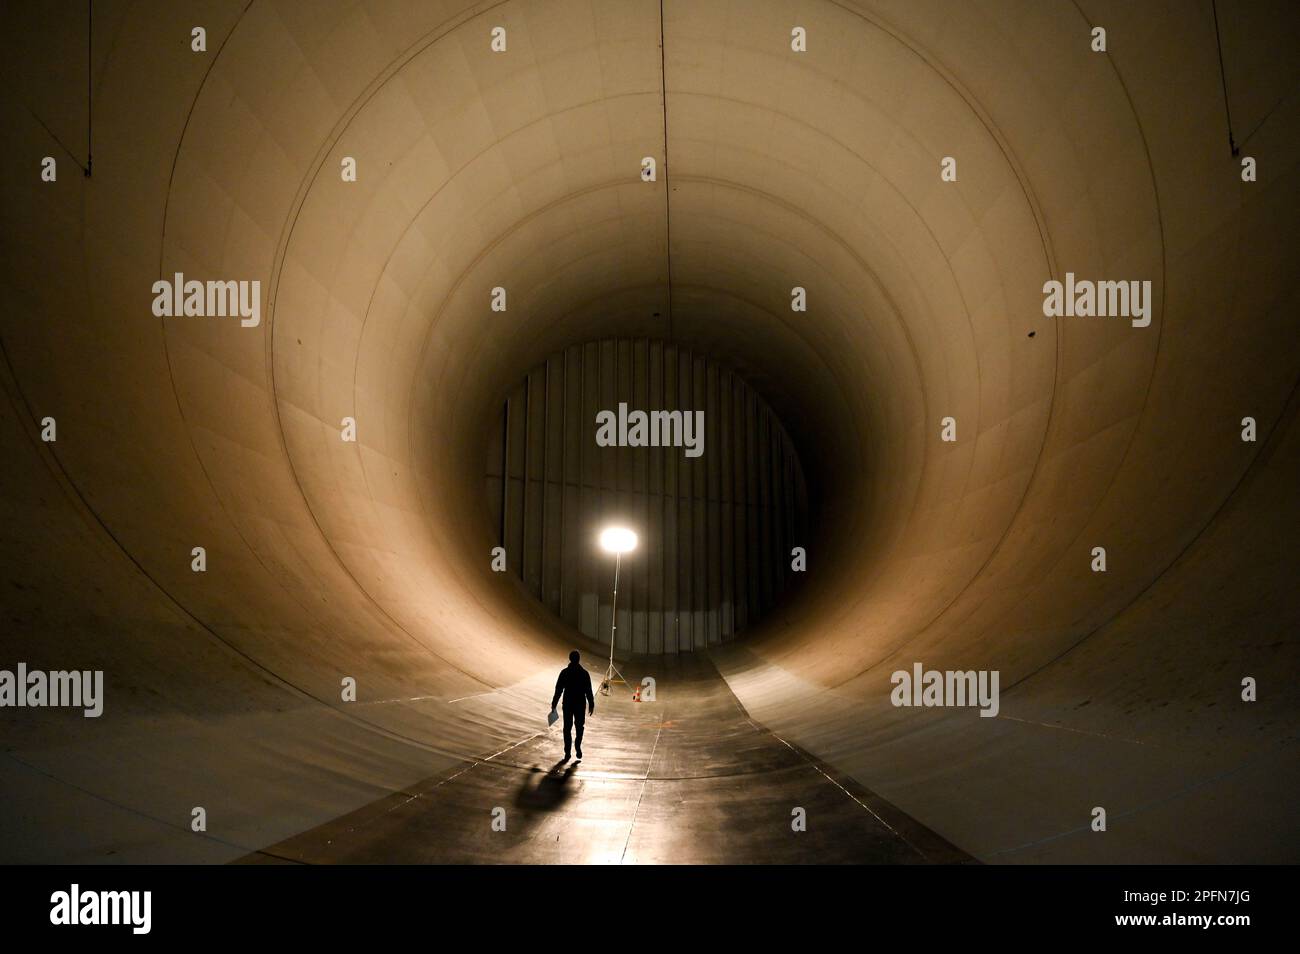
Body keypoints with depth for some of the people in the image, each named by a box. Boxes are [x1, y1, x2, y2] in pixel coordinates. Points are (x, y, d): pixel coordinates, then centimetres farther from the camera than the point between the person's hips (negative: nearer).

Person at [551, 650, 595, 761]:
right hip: (580, 704, 0)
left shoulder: (564, 672, -6)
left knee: (567, 728, 7)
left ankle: (567, 753, 6)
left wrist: (554, 704, 5)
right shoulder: (584, 673, -7)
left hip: (567, 704, 0)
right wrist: (591, 705, 6)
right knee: (580, 726, 17)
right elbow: (588, 691, -4)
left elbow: (558, 690, -3)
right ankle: (578, 747, 1)